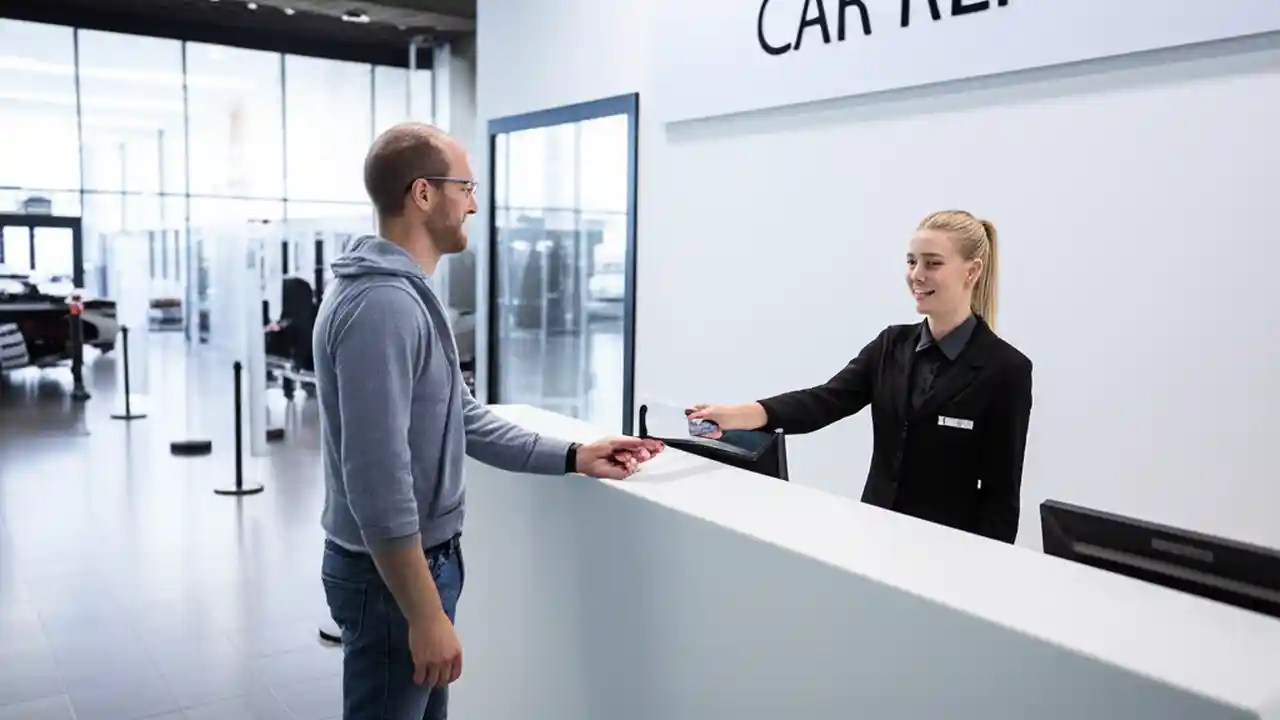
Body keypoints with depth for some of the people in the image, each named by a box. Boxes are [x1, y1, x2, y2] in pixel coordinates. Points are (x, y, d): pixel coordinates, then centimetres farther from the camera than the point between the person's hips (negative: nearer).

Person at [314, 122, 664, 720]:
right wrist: (427, 616, -24)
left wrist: (572, 457, 8)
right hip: (392, 573, -10)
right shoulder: (382, 304, -25)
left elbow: (462, 419, 11)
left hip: (421, 556, 10)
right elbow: (378, 479, -28)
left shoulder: (407, 293, 10)